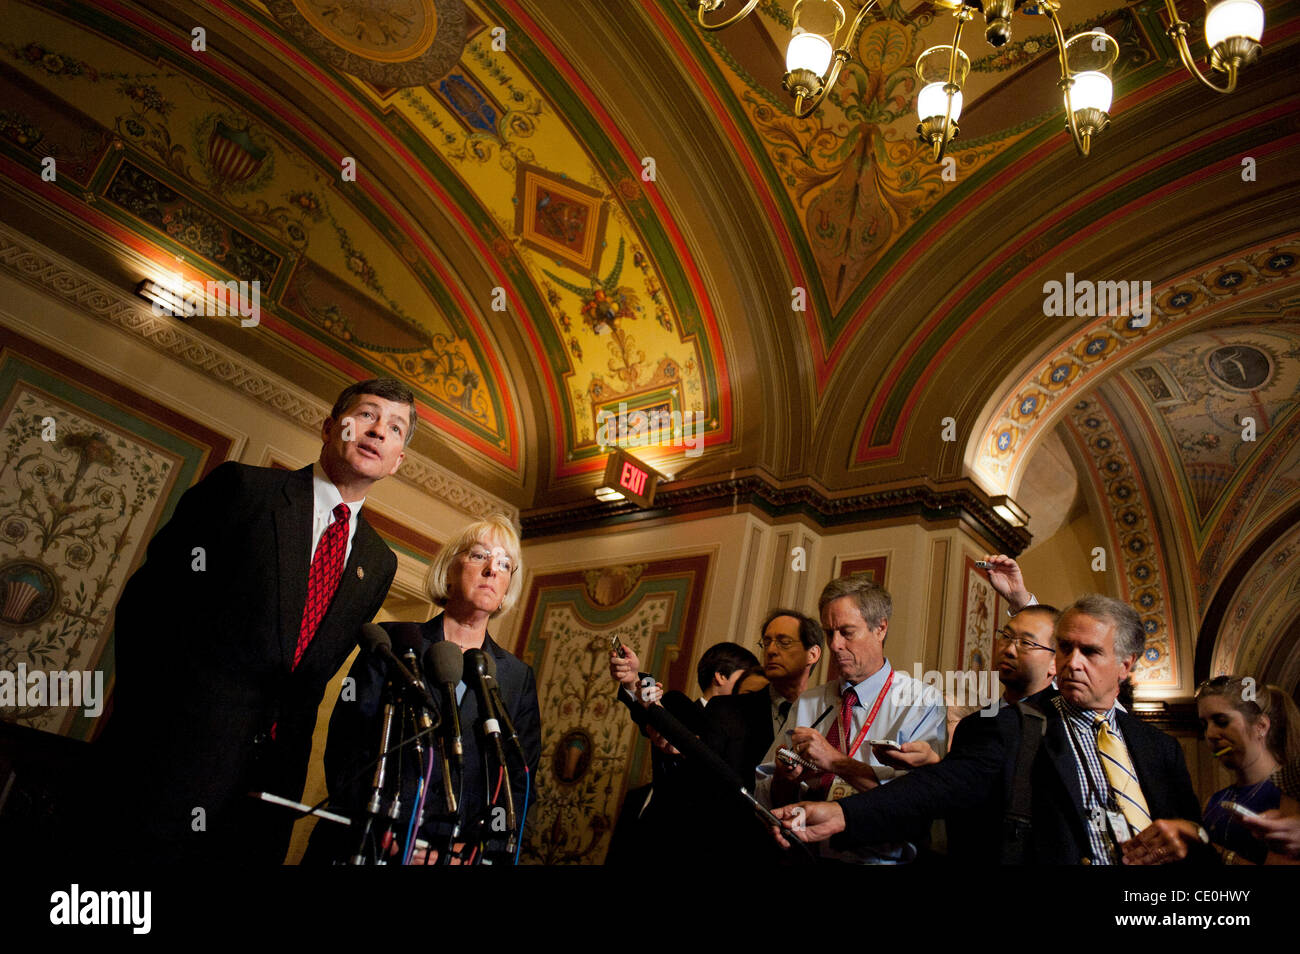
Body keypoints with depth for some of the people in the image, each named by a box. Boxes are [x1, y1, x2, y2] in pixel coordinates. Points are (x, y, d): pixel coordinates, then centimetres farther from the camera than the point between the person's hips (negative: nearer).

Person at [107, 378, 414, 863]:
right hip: (185, 746, -4)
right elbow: (146, 600, -3)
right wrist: (139, 714, -6)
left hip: (276, 767, 4)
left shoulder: (379, 563, 9)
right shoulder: (241, 487, -3)